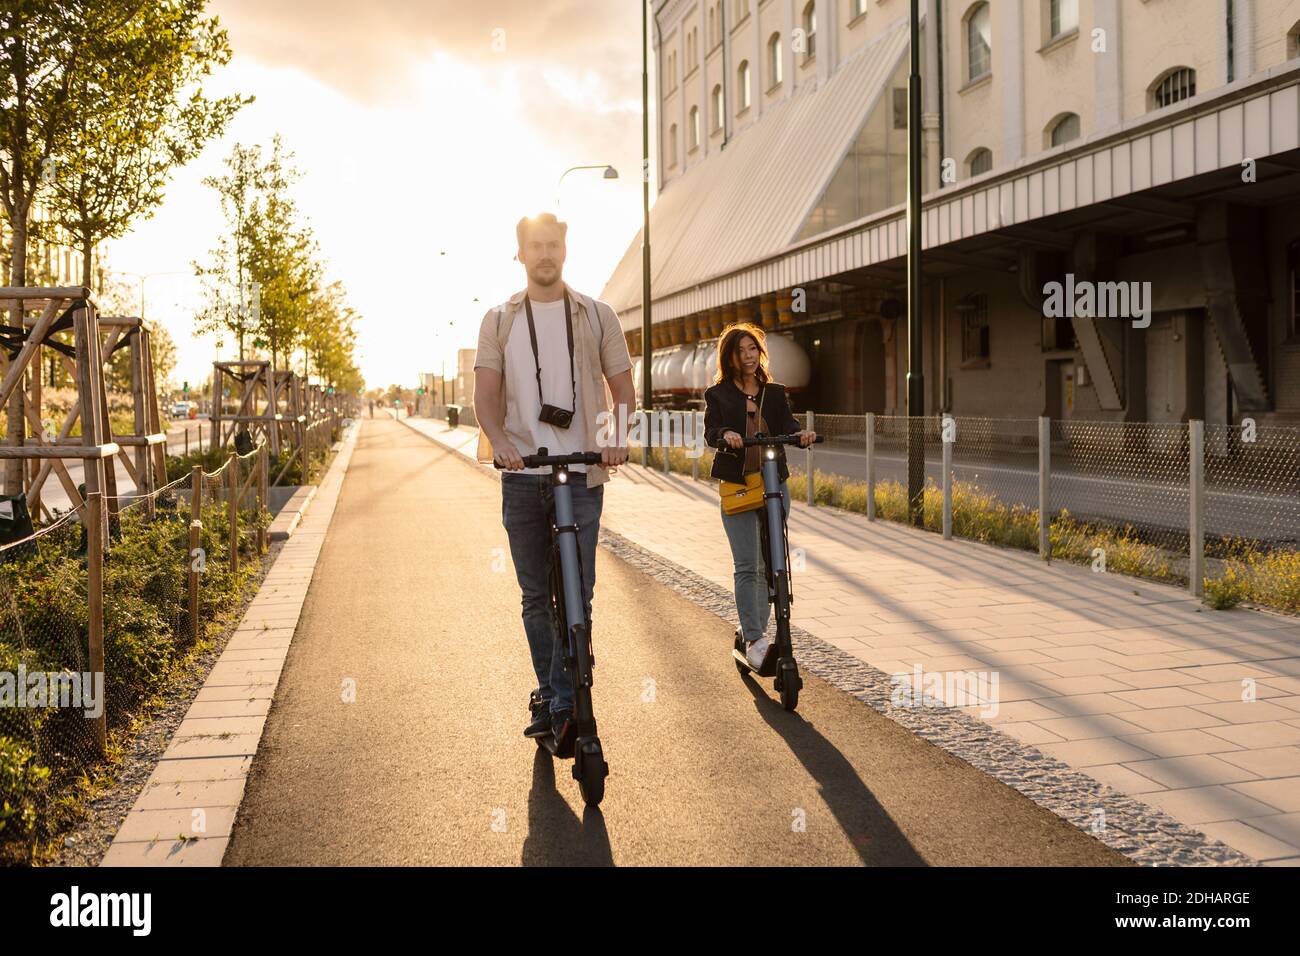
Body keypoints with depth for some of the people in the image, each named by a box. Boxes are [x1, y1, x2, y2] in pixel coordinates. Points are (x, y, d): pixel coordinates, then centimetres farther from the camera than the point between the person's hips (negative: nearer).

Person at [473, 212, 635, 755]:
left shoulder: (597, 317, 9)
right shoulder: (499, 320, 10)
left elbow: (622, 387, 9)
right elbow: (486, 392, 2)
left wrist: (618, 436, -10)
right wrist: (500, 441, -18)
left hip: (582, 472, -1)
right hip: (523, 473, 1)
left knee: (577, 591, -9)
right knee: (535, 596, 8)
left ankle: (563, 704, -5)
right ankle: (550, 700, 19)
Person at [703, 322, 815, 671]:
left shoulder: (775, 392, 14)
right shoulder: (718, 394, 6)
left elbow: (786, 425, -1)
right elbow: (710, 430, -7)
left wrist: (801, 434, -25)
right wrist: (725, 435, -31)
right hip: (736, 486, -3)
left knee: (769, 565, 8)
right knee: (747, 566, -11)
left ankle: (754, 630, 20)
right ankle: (754, 639, -11)